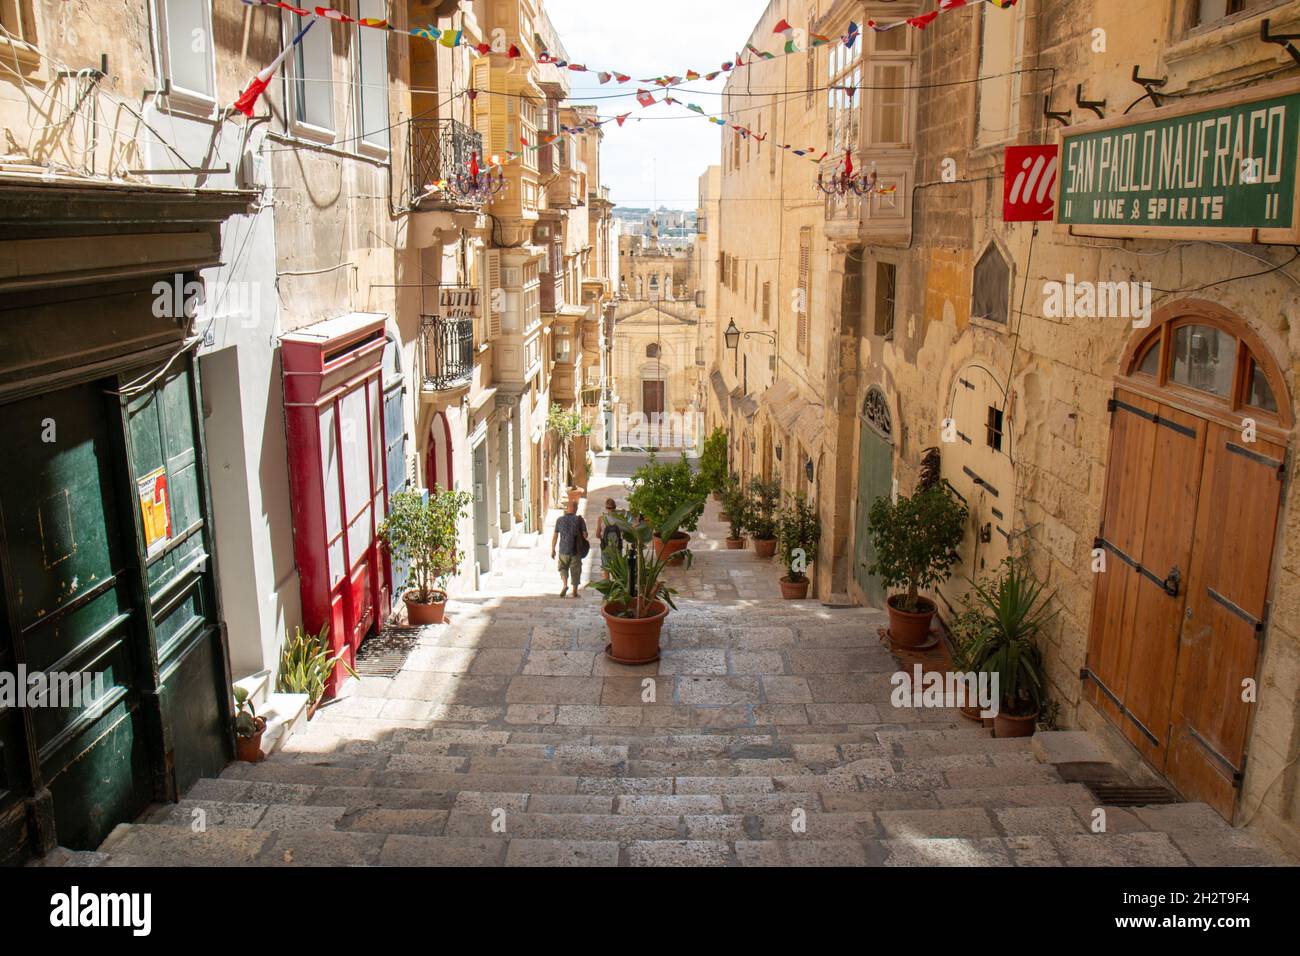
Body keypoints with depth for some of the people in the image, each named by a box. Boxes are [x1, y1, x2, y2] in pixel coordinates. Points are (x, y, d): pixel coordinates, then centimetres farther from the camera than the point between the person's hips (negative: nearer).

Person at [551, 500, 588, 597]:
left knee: (563, 568, 18)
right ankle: (575, 591, 18)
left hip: (563, 550, 1)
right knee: (575, 571, 13)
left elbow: (555, 536, 1)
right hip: (576, 550, 0)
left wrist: (553, 550, 9)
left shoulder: (560, 520, -3)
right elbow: (585, 535, -7)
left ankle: (565, 584, -5)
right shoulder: (579, 519, -6)